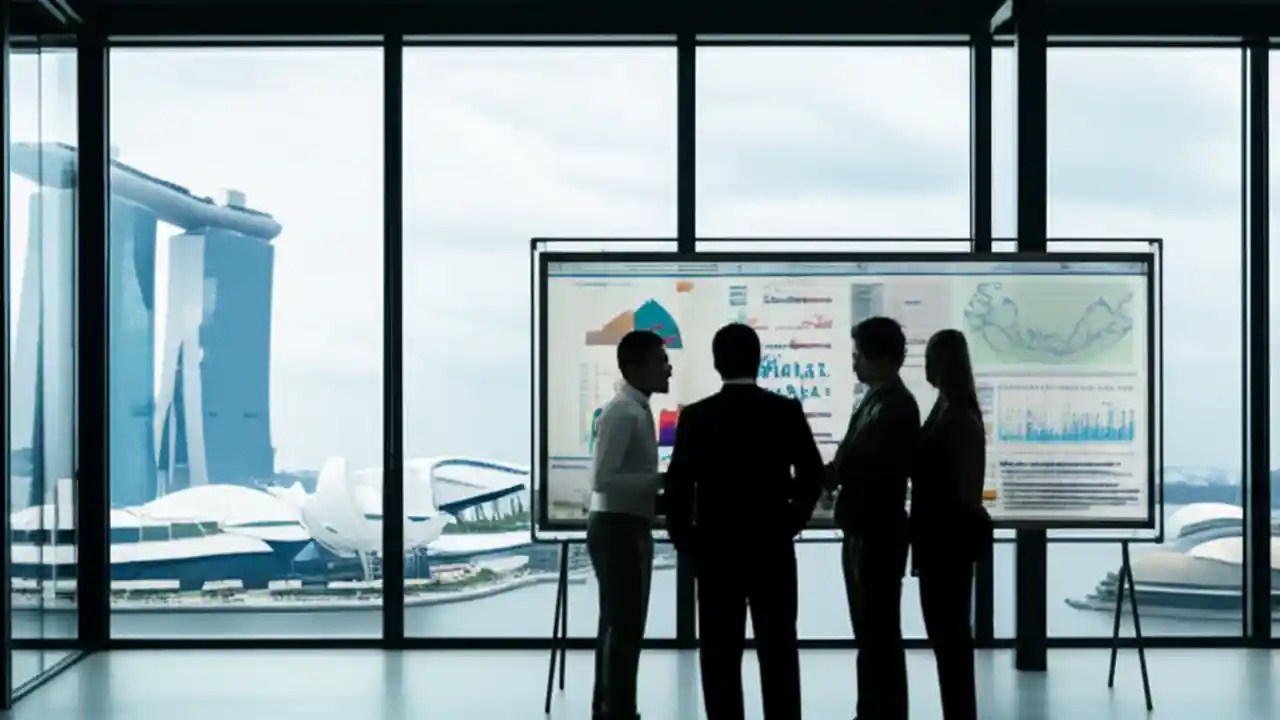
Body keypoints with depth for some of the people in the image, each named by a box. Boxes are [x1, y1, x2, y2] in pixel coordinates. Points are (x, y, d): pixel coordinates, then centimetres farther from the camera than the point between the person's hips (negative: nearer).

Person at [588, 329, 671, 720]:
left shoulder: (638, 410, 13)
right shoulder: (623, 412, -17)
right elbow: (602, 479, -23)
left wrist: (660, 486, 6)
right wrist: (662, 480, -21)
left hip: (629, 527, 10)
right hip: (618, 528, -10)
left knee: (619, 625, 15)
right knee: (625, 627, -8)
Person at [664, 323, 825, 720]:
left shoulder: (696, 416, -7)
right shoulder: (786, 411, -3)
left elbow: (678, 485, -7)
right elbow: (812, 475, 0)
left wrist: (685, 542, 4)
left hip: (715, 549, -1)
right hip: (773, 548, 1)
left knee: (720, 655, 4)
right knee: (778, 652, 6)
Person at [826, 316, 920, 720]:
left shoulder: (895, 406, -16)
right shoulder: (876, 400, 13)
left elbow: (875, 469, -20)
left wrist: (828, 477, -9)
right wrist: (830, 476, -4)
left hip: (879, 534, -9)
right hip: (864, 531, 9)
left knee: (881, 634, -2)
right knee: (870, 632, 15)